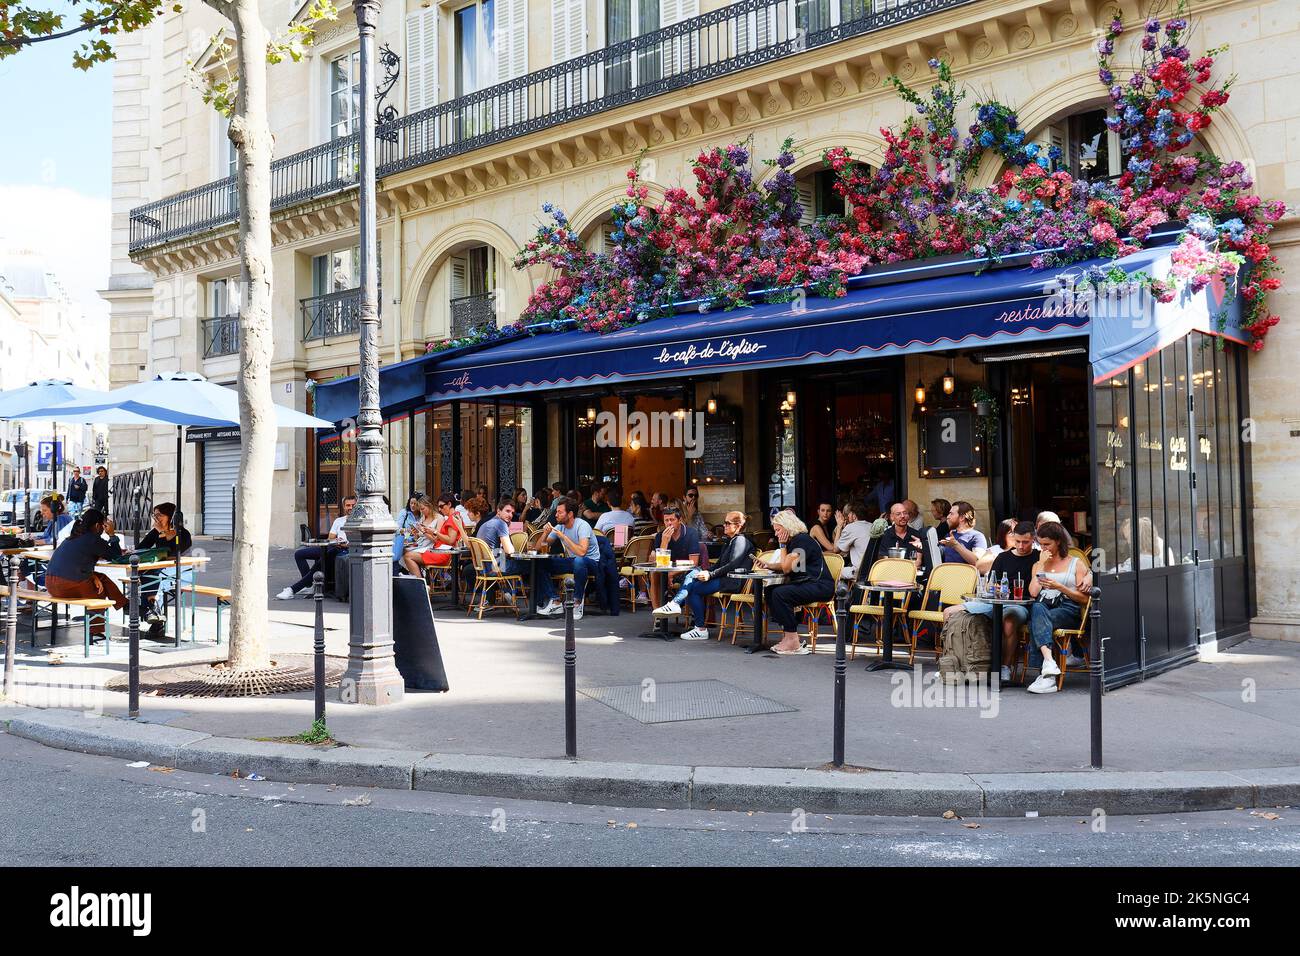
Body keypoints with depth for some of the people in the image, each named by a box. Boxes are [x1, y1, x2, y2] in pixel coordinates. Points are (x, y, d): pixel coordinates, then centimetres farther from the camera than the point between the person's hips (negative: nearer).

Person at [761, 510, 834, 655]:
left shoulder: (802, 540, -14)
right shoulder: (792, 541, 16)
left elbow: (787, 568, -16)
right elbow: (784, 567, 19)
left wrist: (783, 546, -8)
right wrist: (768, 565, 4)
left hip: (820, 586, -10)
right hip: (805, 584, 10)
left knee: (780, 593, -24)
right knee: (770, 591, 3)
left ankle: (793, 642, -20)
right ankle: (786, 634, -1)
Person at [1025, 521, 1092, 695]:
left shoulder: (1077, 564, 15)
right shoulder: (1038, 565, 26)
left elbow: (1084, 598, 5)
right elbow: (1033, 593, 7)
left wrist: (1059, 587, -8)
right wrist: (1042, 565, 6)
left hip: (1068, 611, -2)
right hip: (1043, 608, 2)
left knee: (1036, 621, -36)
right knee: (1037, 608, -39)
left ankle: (1045, 673, -45)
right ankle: (1050, 663, -54)